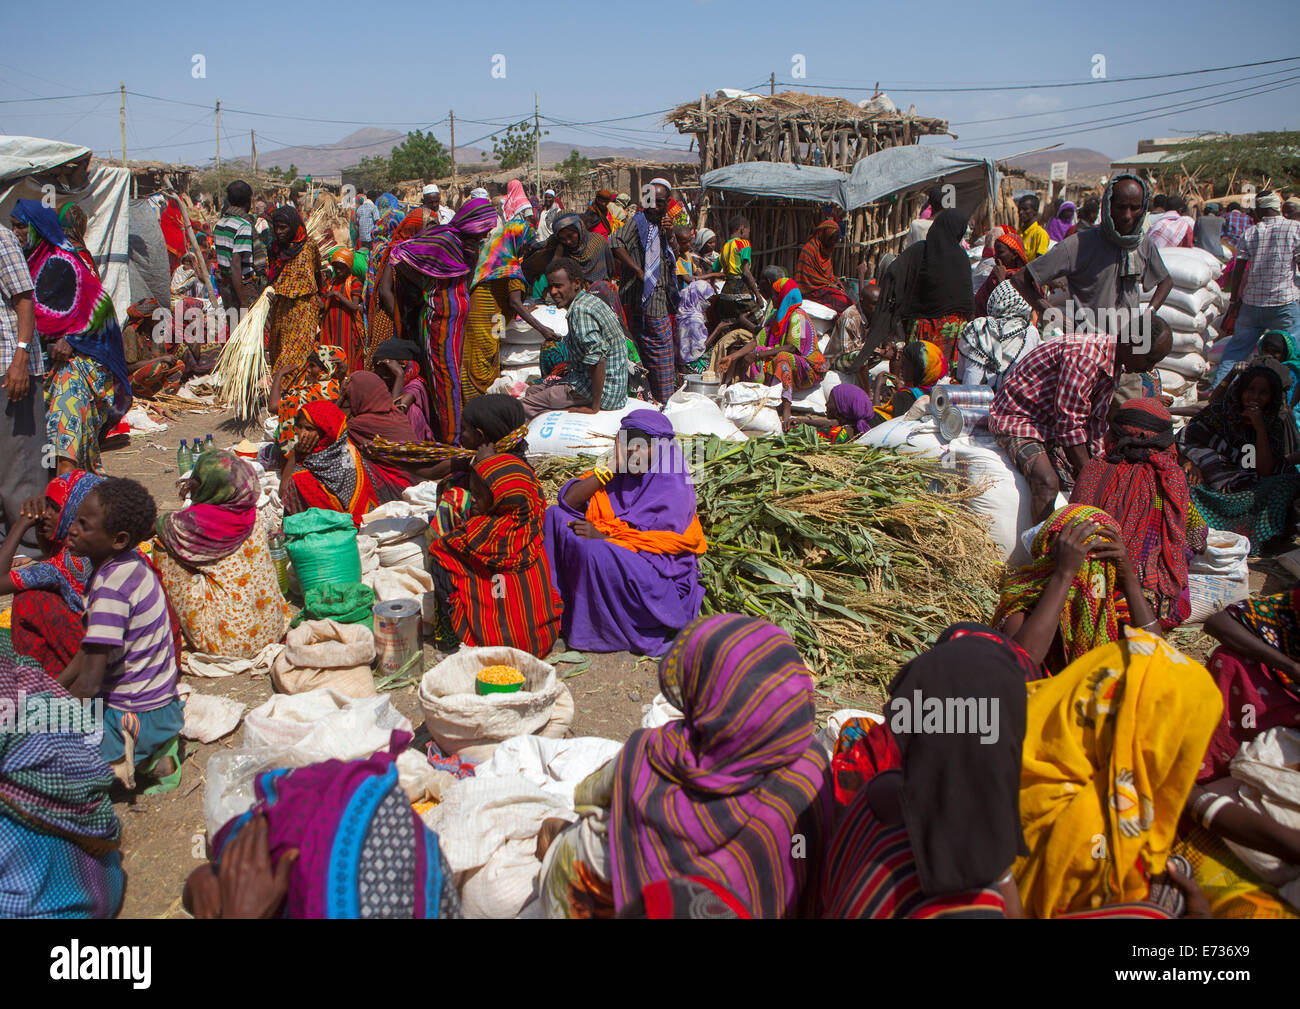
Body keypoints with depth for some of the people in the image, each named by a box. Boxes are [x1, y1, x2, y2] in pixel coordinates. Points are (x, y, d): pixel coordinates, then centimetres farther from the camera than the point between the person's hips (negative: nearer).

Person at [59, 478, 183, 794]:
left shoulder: (111, 589, -28)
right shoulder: (129, 564, 0)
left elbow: (88, 685, -25)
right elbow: (91, 648, 12)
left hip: (137, 717, -9)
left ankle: (148, 759, -1)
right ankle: (154, 750, 12)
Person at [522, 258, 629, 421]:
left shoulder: (580, 310, -22)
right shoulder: (589, 300, 11)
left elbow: (598, 359, -30)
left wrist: (594, 407, -25)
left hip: (603, 390, -11)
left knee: (528, 405, -6)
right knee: (532, 391, 20)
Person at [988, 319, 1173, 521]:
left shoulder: (1114, 366, 1)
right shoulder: (1083, 356, -29)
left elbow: (1095, 423, 7)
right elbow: (1070, 425, -27)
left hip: (1053, 427, 10)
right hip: (1017, 420, -10)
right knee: (1047, 481, -31)